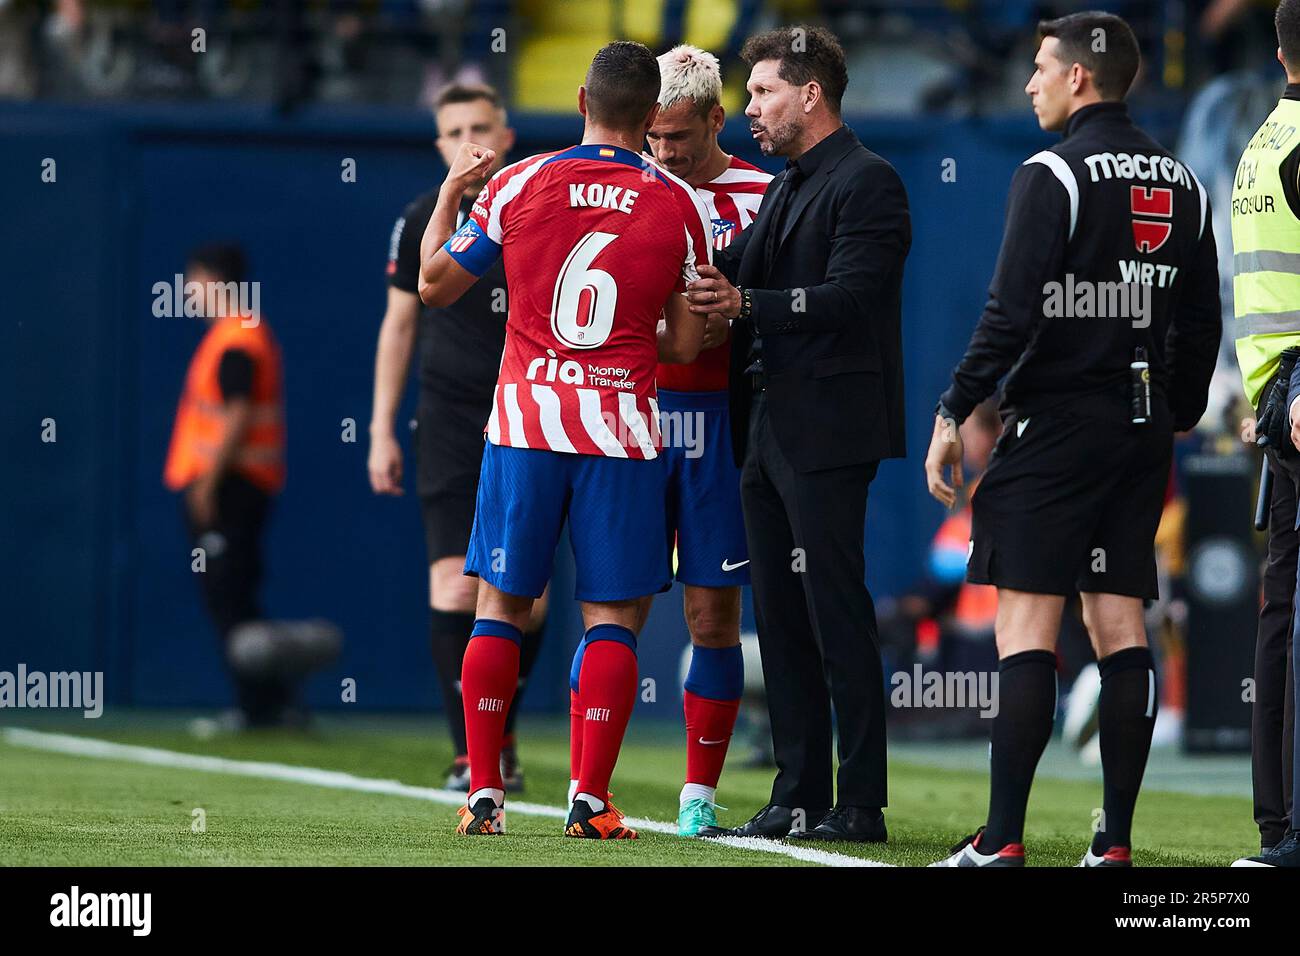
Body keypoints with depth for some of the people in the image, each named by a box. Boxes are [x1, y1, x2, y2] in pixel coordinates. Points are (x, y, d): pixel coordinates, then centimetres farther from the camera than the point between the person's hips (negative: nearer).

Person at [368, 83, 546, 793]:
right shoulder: (424, 222, 2)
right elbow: (398, 323, 10)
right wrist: (382, 430, 6)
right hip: (449, 421, -1)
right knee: (455, 586, -13)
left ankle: (501, 734, 24)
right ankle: (468, 754, -9)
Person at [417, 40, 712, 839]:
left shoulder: (517, 184, -1)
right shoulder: (679, 205, -1)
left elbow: (435, 285, 9)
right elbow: (687, 345, 3)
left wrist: (450, 193, 23)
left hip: (524, 421, 1)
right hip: (620, 429, -1)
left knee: (501, 605, 9)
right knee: (613, 615, 4)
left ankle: (483, 795, 8)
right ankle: (591, 802, -3)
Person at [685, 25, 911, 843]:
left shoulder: (868, 184, -8)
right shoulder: (784, 190, 21)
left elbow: (848, 298, -19)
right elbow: (743, 284, 21)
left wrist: (747, 303, -26)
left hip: (826, 431, -9)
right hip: (770, 431, 9)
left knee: (836, 616, -8)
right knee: (781, 620, 9)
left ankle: (862, 802, -6)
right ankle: (798, 798, 13)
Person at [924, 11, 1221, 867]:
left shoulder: (1054, 177, -9)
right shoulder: (1181, 183, 11)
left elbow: (1012, 314, -15)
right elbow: (1201, 324, 14)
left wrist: (954, 413, -9)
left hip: (1055, 426, -6)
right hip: (1141, 427, 6)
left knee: (1026, 629, -6)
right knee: (1121, 627, 7)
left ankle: (1003, 839, -9)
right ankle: (1116, 841, 5)